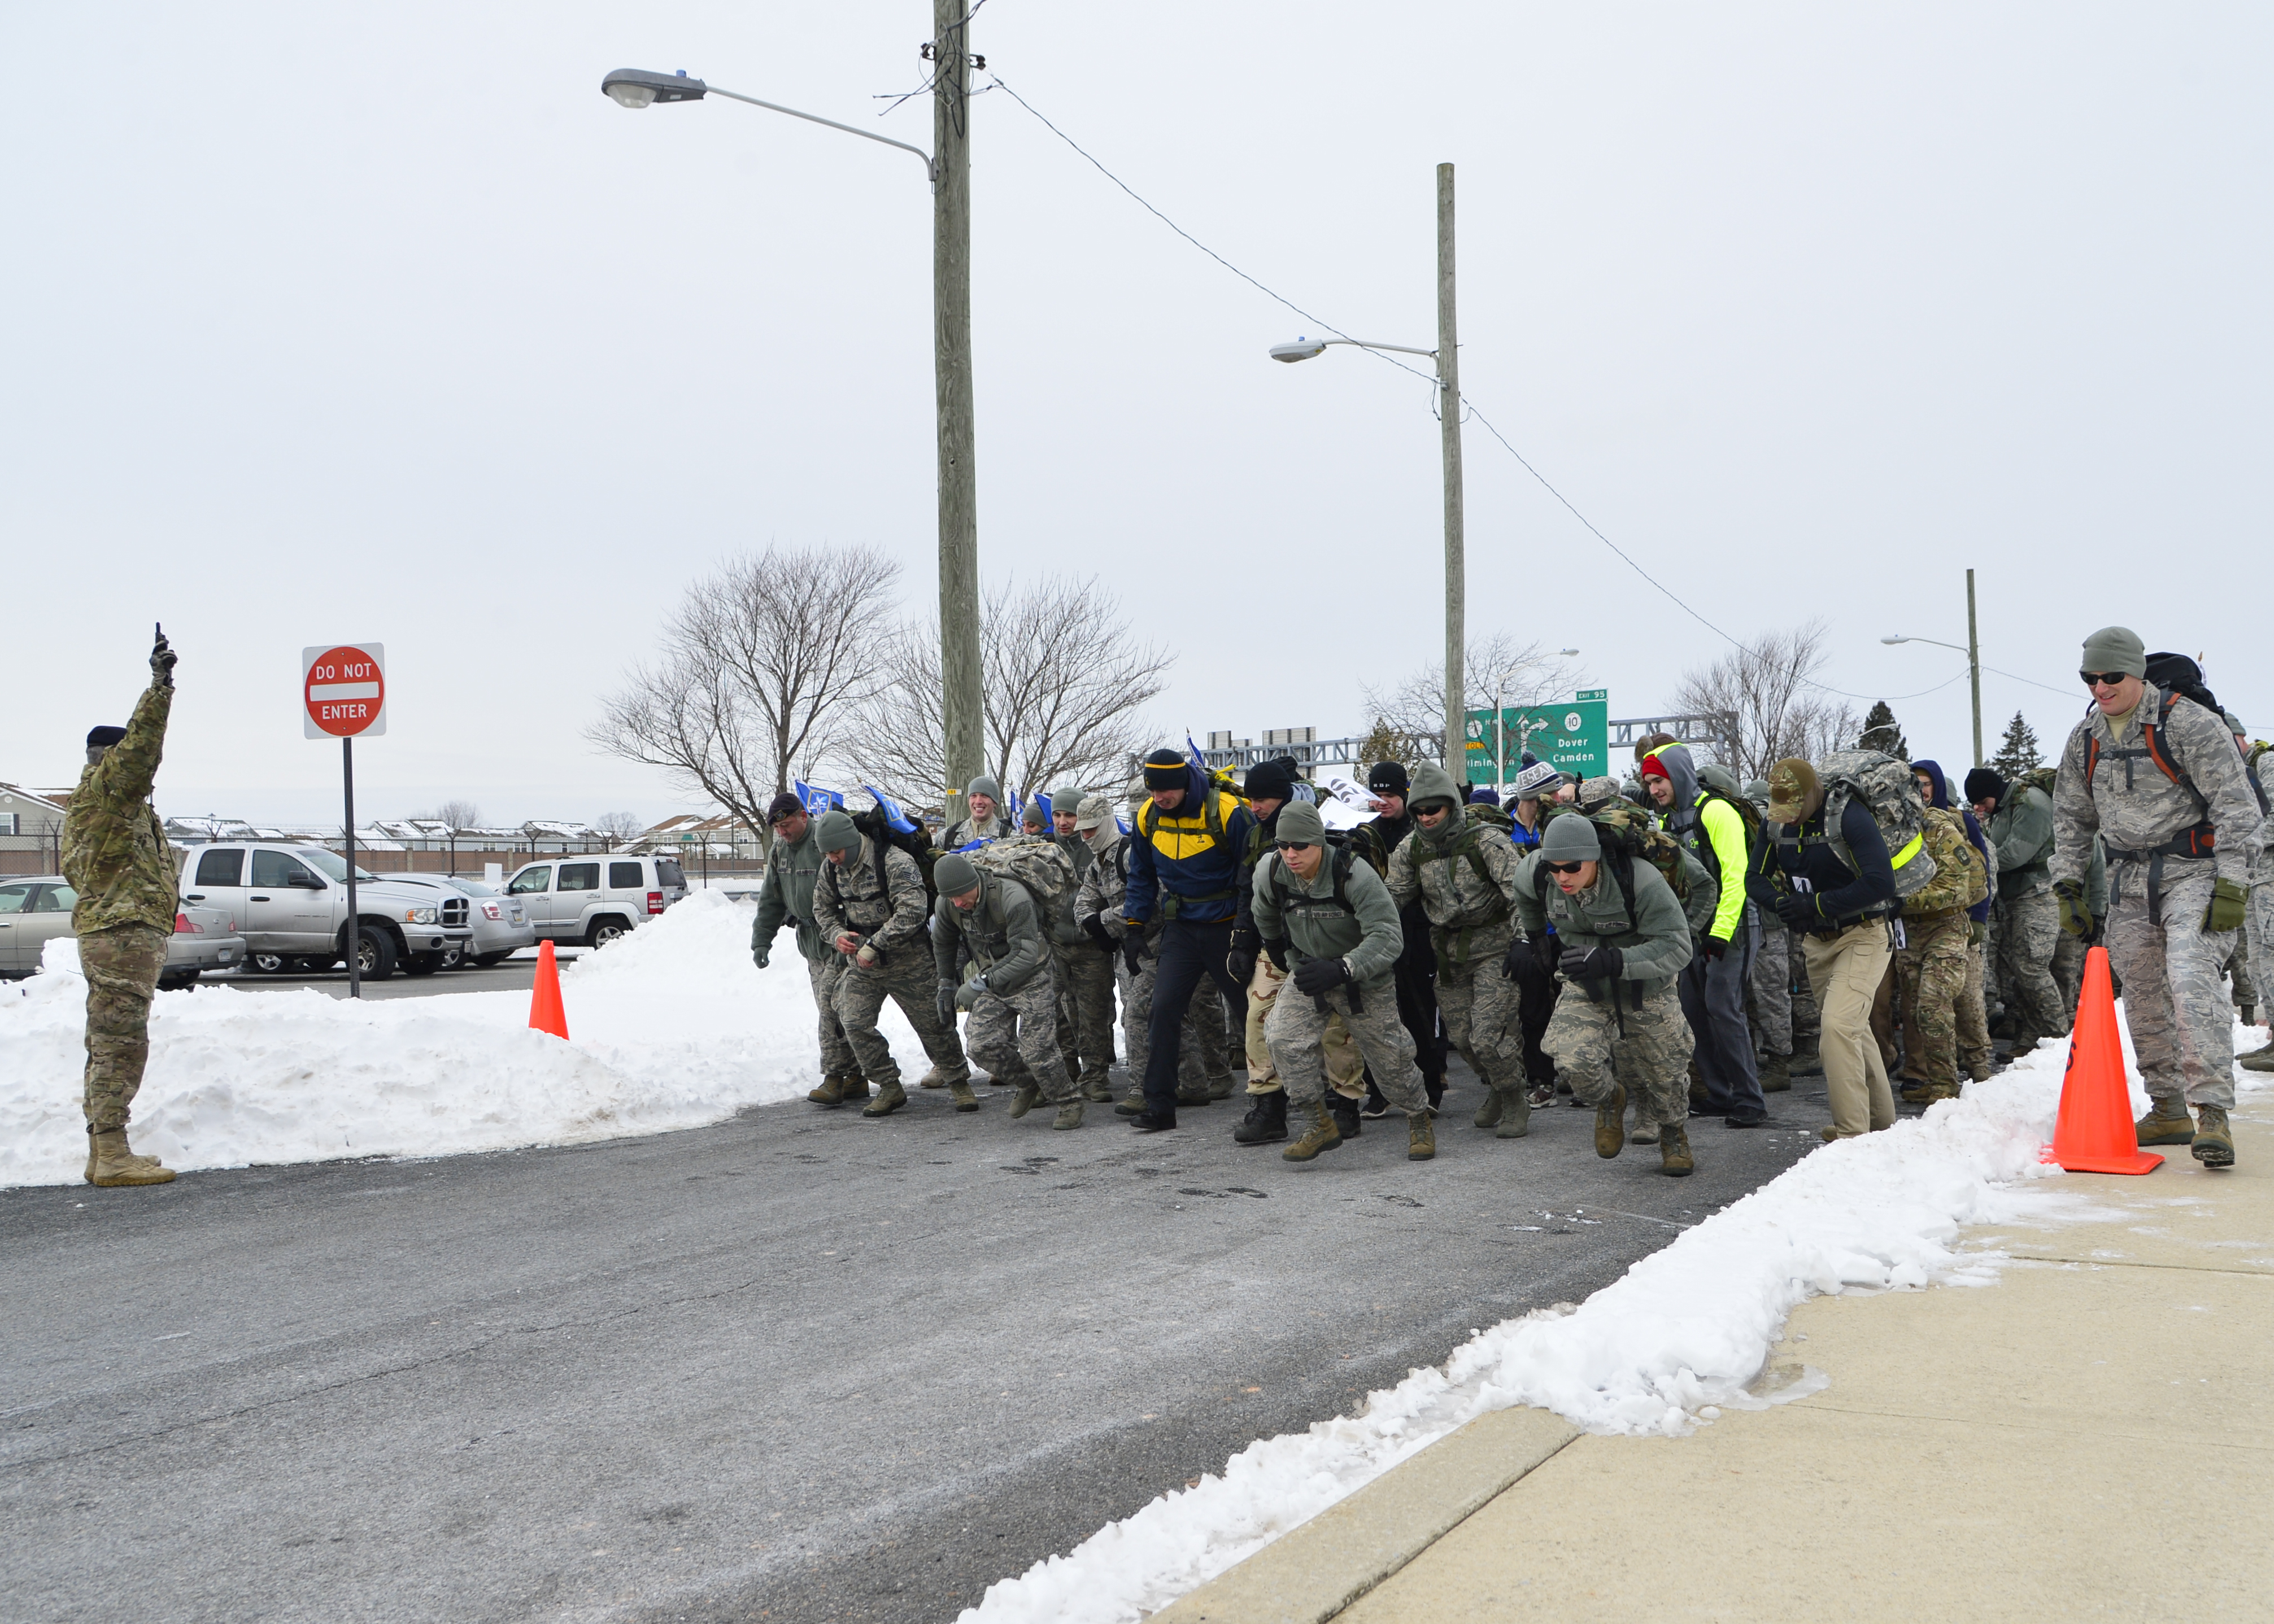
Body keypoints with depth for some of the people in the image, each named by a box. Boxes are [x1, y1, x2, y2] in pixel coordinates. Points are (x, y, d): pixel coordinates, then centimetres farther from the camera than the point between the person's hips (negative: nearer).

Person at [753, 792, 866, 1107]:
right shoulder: (779, 852, 10)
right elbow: (770, 901, 18)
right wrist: (761, 941, 12)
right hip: (811, 941, 8)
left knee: (832, 1004, -13)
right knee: (828, 1008, 7)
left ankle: (835, 1078, -8)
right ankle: (854, 1079, 11)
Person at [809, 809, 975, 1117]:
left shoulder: (895, 862, -21)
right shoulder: (831, 868, -1)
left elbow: (912, 912, -28)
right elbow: (823, 908, 15)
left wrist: (873, 946, -28)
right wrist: (836, 934, -6)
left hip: (907, 960, -5)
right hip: (860, 962, 5)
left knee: (932, 1024, 3)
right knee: (853, 1022, -10)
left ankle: (959, 1083, 22)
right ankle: (890, 1088, 3)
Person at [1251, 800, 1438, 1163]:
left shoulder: (1354, 875, -30)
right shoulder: (1269, 872, -16)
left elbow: (1388, 937, -36)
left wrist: (1340, 969, -50)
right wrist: (1278, 950, 24)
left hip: (1363, 980, -3)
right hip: (1306, 972, 3)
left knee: (1389, 1056, 8)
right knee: (1284, 1038, -21)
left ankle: (1420, 1122, 35)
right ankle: (1320, 1125, -9)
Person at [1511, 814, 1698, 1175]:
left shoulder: (1639, 880, -33)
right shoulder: (1536, 873, -21)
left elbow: (1677, 948, -33)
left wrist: (1613, 961, -45)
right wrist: (1533, 936, 20)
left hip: (1646, 992, -2)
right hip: (1584, 989, 2)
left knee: (1663, 1076, 10)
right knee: (1575, 1062, -23)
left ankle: (1674, 1138, 44)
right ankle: (1609, 1100, 13)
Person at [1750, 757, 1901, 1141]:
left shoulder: (1848, 816, -20)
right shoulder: (1777, 823, 1)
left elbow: (1881, 882, -26)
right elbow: (1757, 878, 6)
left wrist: (1817, 904, -27)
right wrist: (1782, 903, -16)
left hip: (1863, 935, -8)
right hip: (1817, 940, 8)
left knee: (1838, 1024, -22)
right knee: (1854, 1030, 18)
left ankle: (1852, 1134, -20)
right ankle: (1881, 1121, 33)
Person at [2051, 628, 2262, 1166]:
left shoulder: (2189, 724, -11)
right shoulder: (2084, 739, 7)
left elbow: (2235, 806, -12)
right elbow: (2071, 818, 16)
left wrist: (2231, 885, -17)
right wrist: (2067, 887, 9)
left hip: (2194, 870, -6)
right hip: (2130, 880, 6)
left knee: (2189, 975, -24)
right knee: (2142, 996, 7)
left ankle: (2213, 1112, -28)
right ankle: (2169, 1112, 18)